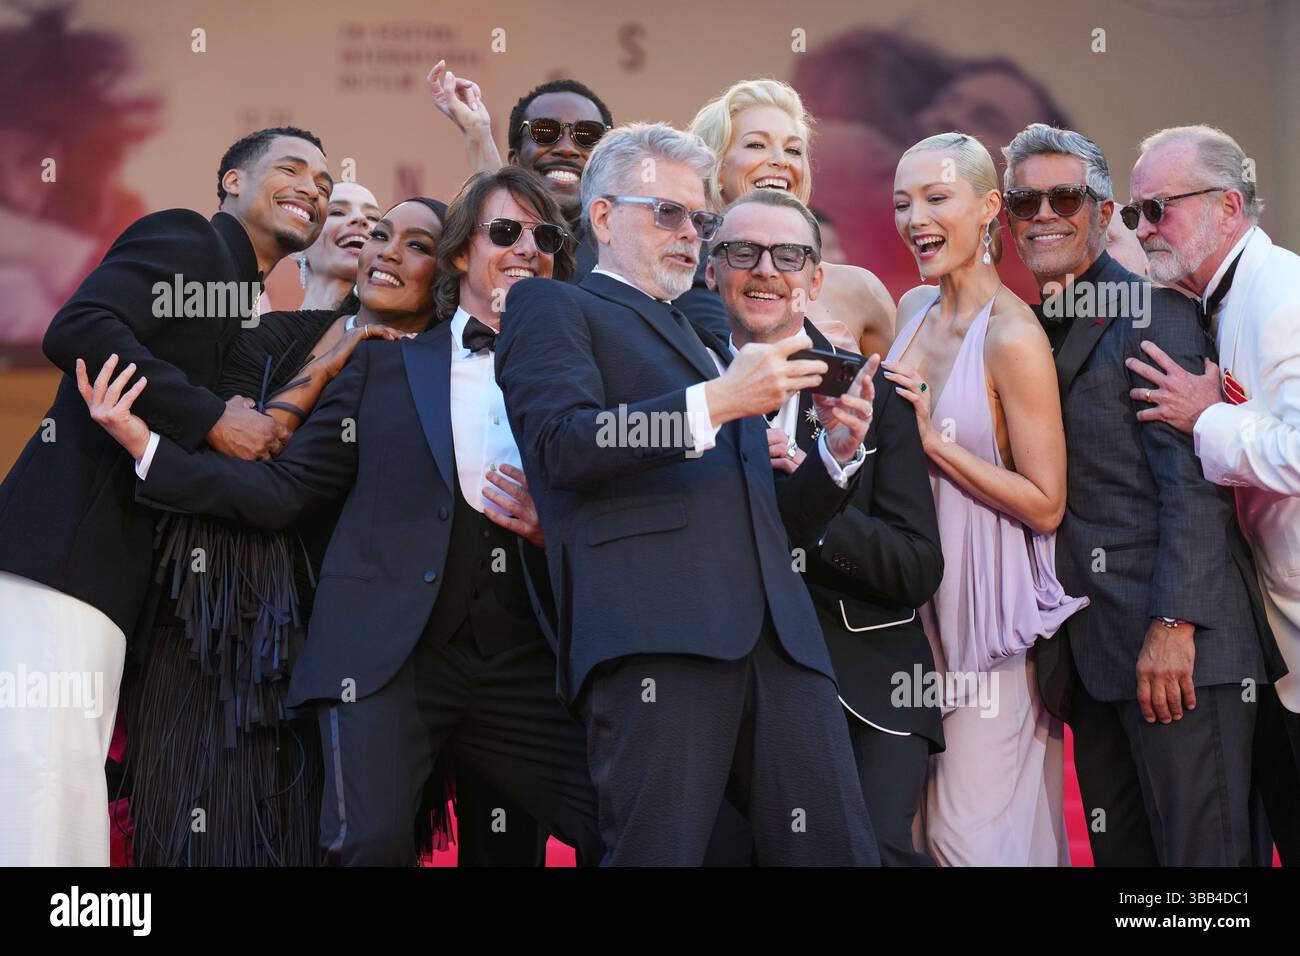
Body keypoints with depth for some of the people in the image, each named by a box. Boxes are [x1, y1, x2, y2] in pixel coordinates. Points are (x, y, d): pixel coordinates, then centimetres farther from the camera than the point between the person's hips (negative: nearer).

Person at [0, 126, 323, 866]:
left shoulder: (243, 294, 24)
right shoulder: (185, 240, -2)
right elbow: (78, 330, -19)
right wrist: (213, 420, -16)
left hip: (113, 570, 10)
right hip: (65, 548, -10)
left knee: (70, 794, 6)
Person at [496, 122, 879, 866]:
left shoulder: (709, 349, 33)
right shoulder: (552, 308, 14)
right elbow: (561, 444, -5)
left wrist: (836, 455, 12)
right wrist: (715, 402, -11)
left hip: (777, 635, 6)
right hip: (656, 636, -6)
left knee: (839, 850, -5)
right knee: (659, 855, -13)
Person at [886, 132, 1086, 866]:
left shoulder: (1013, 338, -18)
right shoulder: (915, 308, 5)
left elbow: (1045, 505, -17)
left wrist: (931, 440, -21)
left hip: (991, 608, -8)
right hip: (920, 598, 8)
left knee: (974, 831, -3)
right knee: (916, 820, 13)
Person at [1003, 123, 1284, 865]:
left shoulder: (1152, 309, -6)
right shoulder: (1034, 329, 17)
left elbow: (1193, 480, -14)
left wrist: (1174, 624, -20)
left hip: (1175, 642, -7)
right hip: (1096, 650, 7)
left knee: (1201, 849, -5)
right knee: (1119, 848, 9)